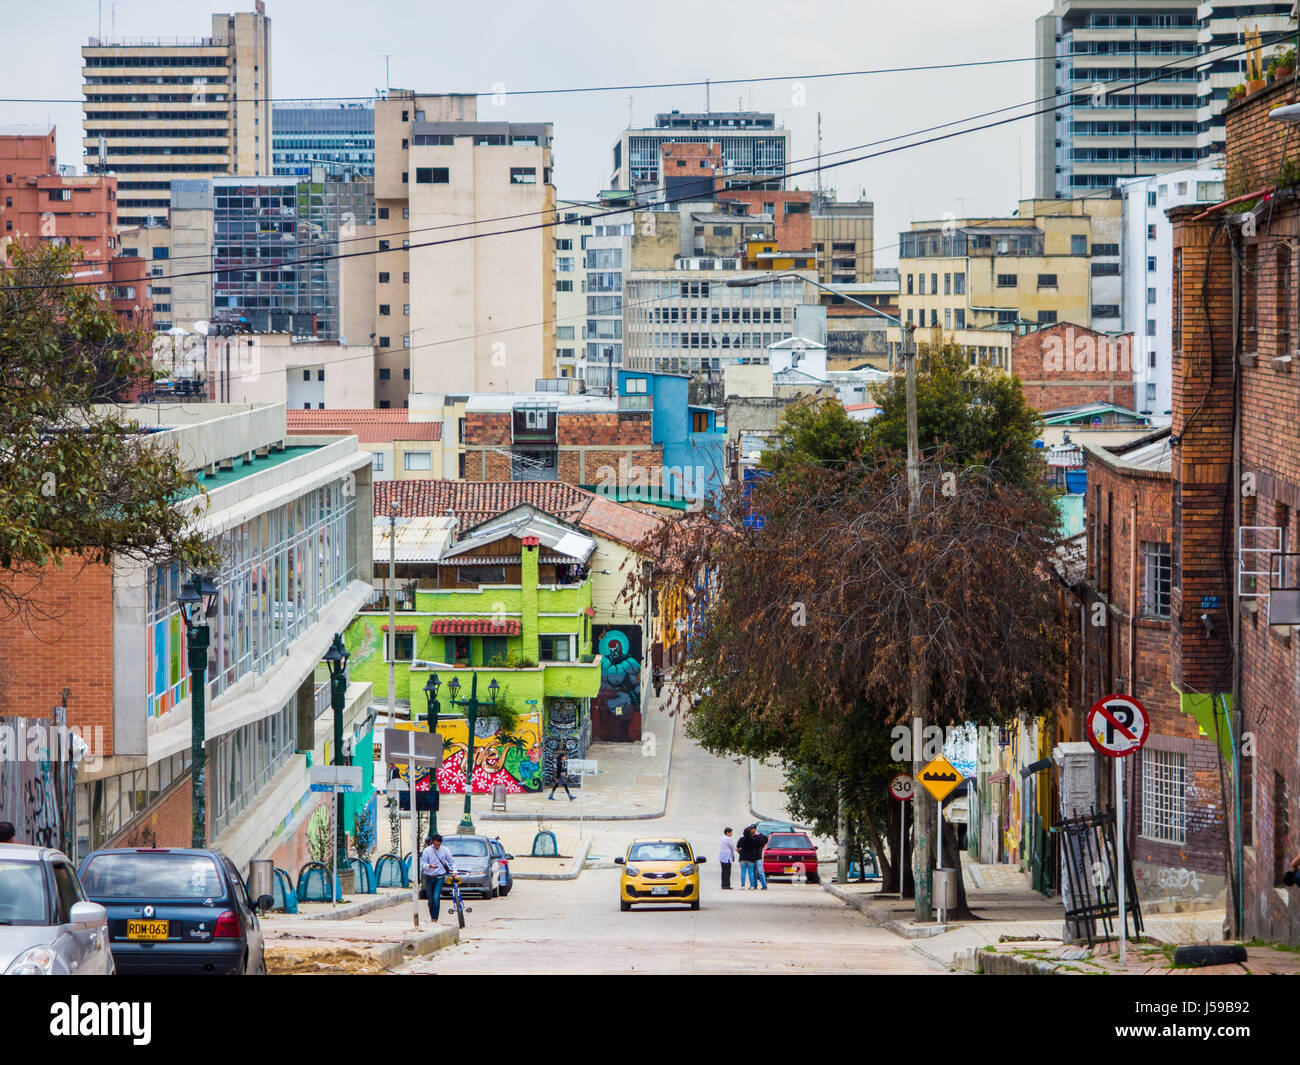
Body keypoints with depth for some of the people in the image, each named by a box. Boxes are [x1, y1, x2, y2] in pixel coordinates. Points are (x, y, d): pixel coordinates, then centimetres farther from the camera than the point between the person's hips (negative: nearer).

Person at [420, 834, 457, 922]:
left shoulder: (445, 850, -1)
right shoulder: (427, 850, -4)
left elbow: (452, 861, 10)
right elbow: (423, 864, -7)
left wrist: (454, 871, -5)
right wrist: (430, 866, -27)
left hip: (440, 877, -1)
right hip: (429, 877, 1)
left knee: (436, 898, -15)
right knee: (430, 899, 8)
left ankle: (435, 919, -12)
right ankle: (431, 916, 28)